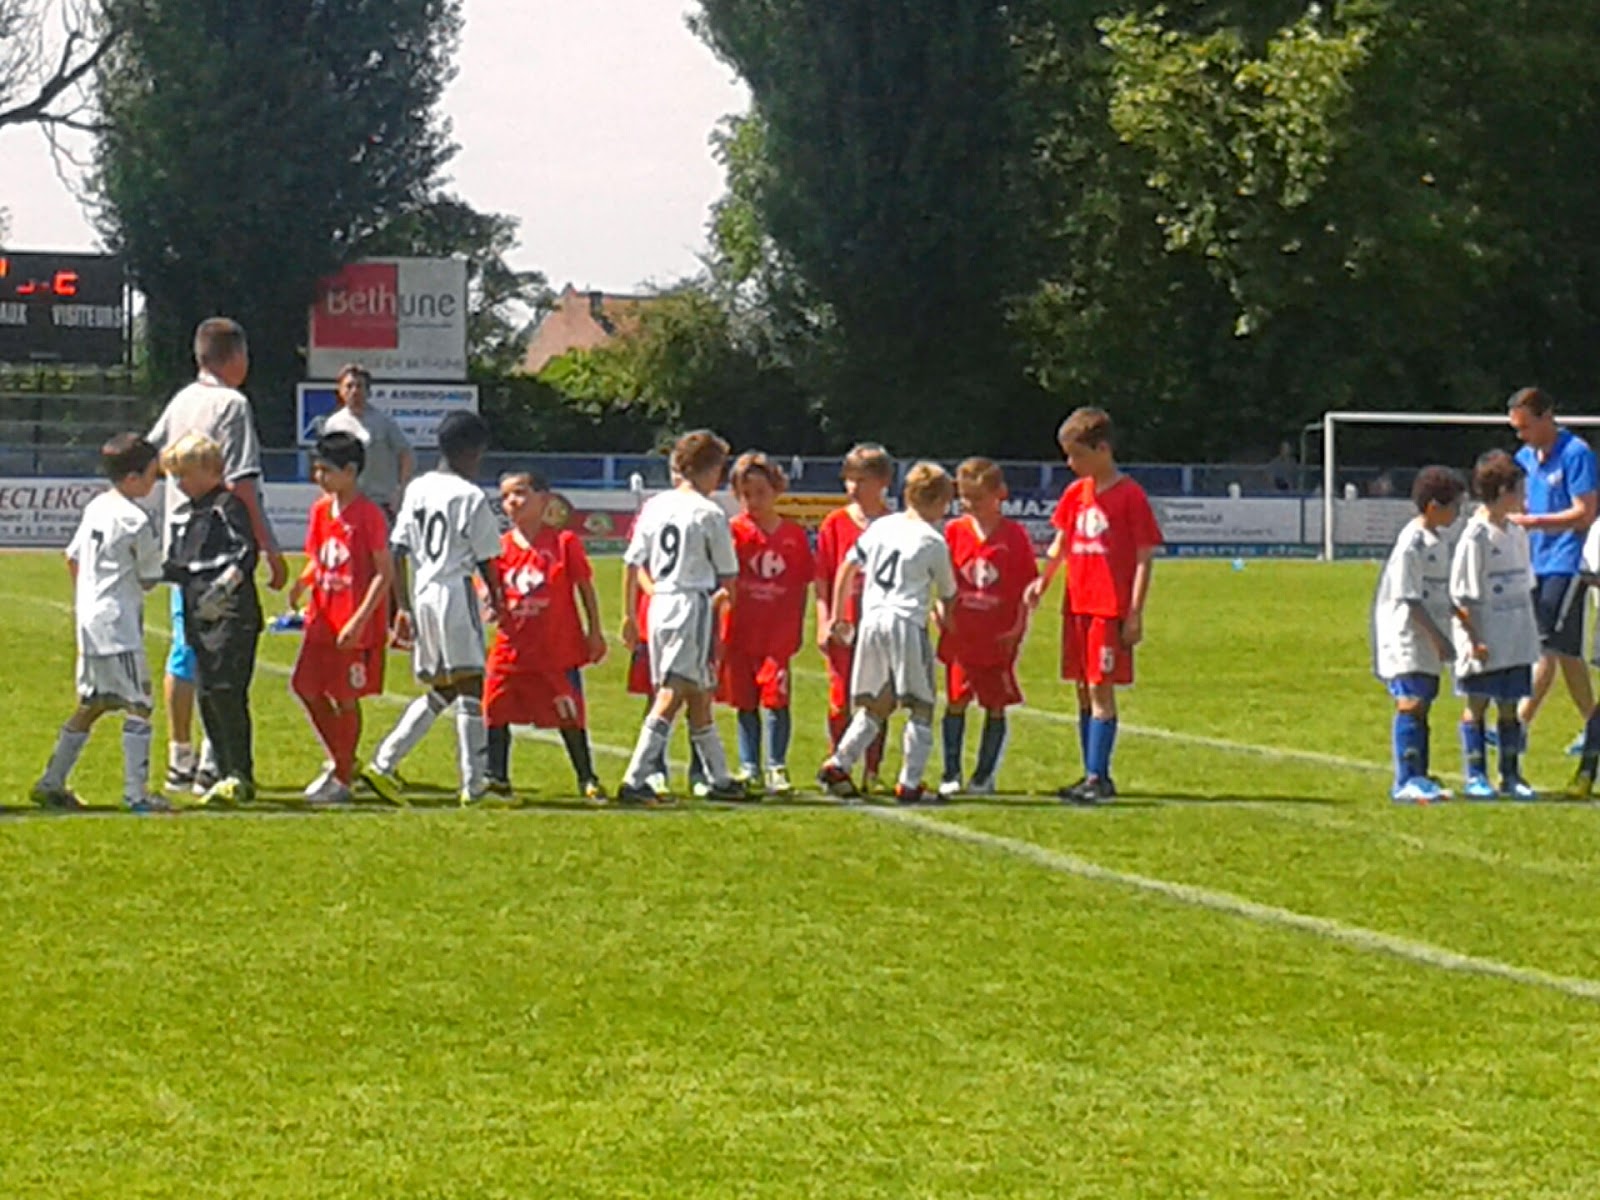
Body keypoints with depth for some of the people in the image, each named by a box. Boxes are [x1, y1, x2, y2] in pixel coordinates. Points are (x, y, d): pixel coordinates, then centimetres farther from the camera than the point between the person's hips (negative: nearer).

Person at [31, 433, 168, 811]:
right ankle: (136, 792, -10)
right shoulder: (136, 520, -15)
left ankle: (51, 783, 19)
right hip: (118, 624, -9)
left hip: (89, 621, 9)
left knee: (91, 705, 17)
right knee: (137, 705, -5)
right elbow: (149, 579, -6)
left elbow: (73, 558, 18)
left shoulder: (96, 507, 10)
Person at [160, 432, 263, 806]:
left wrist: (225, 585, -25)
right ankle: (226, 775, 13)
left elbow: (247, 552, -14)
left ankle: (241, 777, -11)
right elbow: (179, 567, 24)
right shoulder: (184, 515, 19)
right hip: (199, 617, 9)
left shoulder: (228, 505, -5)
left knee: (226, 692, -13)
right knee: (207, 697, 7)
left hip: (231, 616, -9)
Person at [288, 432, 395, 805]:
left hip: (356, 625, -7)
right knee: (306, 687, 7)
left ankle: (342, 778, 10)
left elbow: (385, 572, -14)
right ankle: (341, 761, 25)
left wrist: (360, 619, -20)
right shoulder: (321, 509, 9)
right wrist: (303, 582, -4)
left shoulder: (368, 515, -14)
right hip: (322, 618, 7)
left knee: (345, 698, -1)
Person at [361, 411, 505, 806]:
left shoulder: (417, 489, 9)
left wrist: (403, 607, 14)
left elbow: (398, 553, 9)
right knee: (470, 686, -2)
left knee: (441, 690, 17)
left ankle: (383, 763, 8)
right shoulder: (471, 497, -9)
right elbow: (485, 559, -5)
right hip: (456, 592, -7)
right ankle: (474, 784, -3)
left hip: (422, 594, 7)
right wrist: (496, 599, 12)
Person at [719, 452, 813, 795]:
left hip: (779, 634, 0)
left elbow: (802, 585, 9)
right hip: (741, 633, 0)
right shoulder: (736, 531, 0)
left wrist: (798, 630, 8)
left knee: (777, 699, -7)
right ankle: (749, 769, 18)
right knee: (746, 704, 8)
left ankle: (777, 768, 3)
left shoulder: (794, 535, 4)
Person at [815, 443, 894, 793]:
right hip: (843, 627, 0)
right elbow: (822, 580, 3)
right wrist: (824, 623, -6)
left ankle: (872, 773, 12)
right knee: (841, 701, 1)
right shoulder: (835, 524, 3)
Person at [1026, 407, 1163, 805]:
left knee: (1101, 687, -8)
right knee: (1084, 690, 10)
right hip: (1077, 604, 7)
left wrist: (1135, 614, -14)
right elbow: (1062, 543, 20)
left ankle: (1098, 777, -7)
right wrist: (1043, 580, 3)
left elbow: (1144, 559, -9)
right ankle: (1092, 775, 17)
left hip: (1111, 607, -7)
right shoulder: (1076, 493, 11)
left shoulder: (1130, 496, -9)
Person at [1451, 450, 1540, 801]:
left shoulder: (1517, 533, 9)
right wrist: (1474, 639, -16)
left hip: (1516, 640, 6)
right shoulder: (1476, 537, -13)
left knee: (1510, 706, 10)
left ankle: (1511, 775, 15)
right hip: (1484, 643, -6)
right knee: (1477, 705, 2)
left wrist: (1533, 630, 15)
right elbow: (1461, 596, -13)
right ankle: (1475, 776, 8)